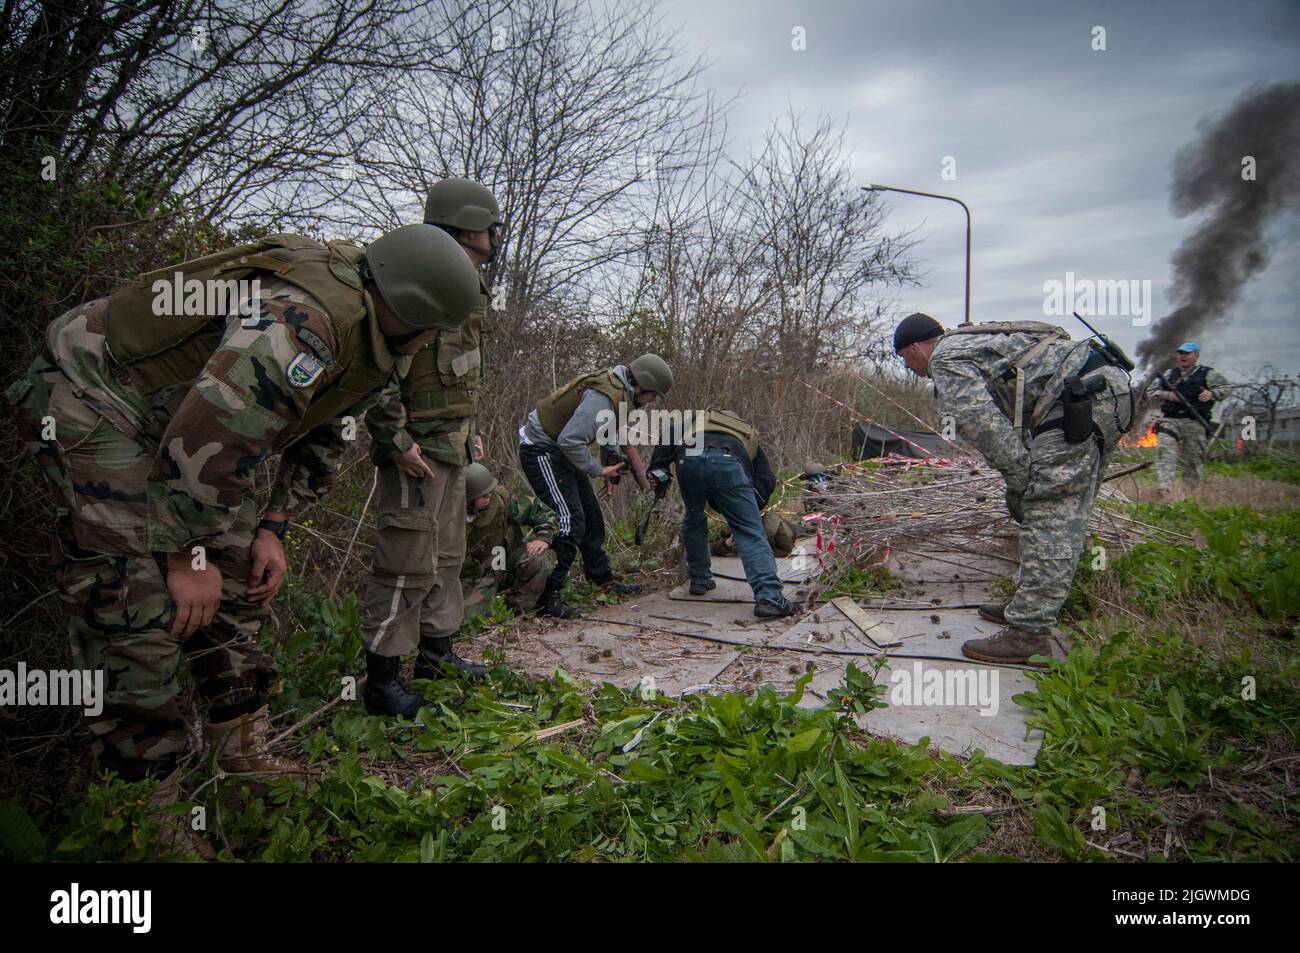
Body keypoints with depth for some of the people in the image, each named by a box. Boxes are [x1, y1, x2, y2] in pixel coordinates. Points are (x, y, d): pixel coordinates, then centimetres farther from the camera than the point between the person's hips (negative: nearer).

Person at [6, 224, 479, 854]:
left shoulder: (371, 339, 0)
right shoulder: (301, 320, -34)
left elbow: (321, 441, 11)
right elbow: (200, 446, -32)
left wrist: (272, 529, 6)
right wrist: (187, 557, -19)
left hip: (171, 411, 10)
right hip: (92, 397, -10)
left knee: (235, 585, 10)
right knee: (134, 611, -11)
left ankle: (244, 758, 23)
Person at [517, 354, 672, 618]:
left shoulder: (618, 391, 5)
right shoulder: (603, 397, -28)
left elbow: (610, 435, 20)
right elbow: (569, 440, -31)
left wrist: (611, 470, 15)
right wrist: (598, 470, -19)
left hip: (560, 450, 10)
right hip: (541, 450, -10)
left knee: (591, 517, 15)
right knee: (569, 522, -17)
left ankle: (603, 578, 29)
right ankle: (546, 598, -13)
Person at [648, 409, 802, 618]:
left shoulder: (698, 420, 43)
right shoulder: (749, 438, 40)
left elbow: (669, 437, 24)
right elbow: (766, 480, 27)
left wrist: (657, 469, 22)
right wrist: (750, 509, 35)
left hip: (688, 460, 2)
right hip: (727, 464, -1)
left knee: (694, 521, 28)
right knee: (751, 533, 0)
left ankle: (699, 580, 34)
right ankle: (769, 598, -12)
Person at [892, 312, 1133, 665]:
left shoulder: (946, 361, -3)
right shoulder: (969, 342, 27)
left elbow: (986, 427, -14)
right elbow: (1002, 419, 25)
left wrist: (1020, 482, -8)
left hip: (1078, 403, -10)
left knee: (1049, 519, -12)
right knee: (1064, 516, 14)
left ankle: (1028, 632, -12)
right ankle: (1031, 606, 23)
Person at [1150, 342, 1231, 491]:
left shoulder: (1207, 374, 7)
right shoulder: (1170, 374, 17)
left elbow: (1226, 387, 1)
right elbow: (1152, 390, 14)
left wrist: (1211, 393, -20)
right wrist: (1167, 395, -6)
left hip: (1195, 424, -2)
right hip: (1170, 420, 2)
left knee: (1193, 461, 5)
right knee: (1164, 450, -21)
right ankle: (1164, 487, -27)